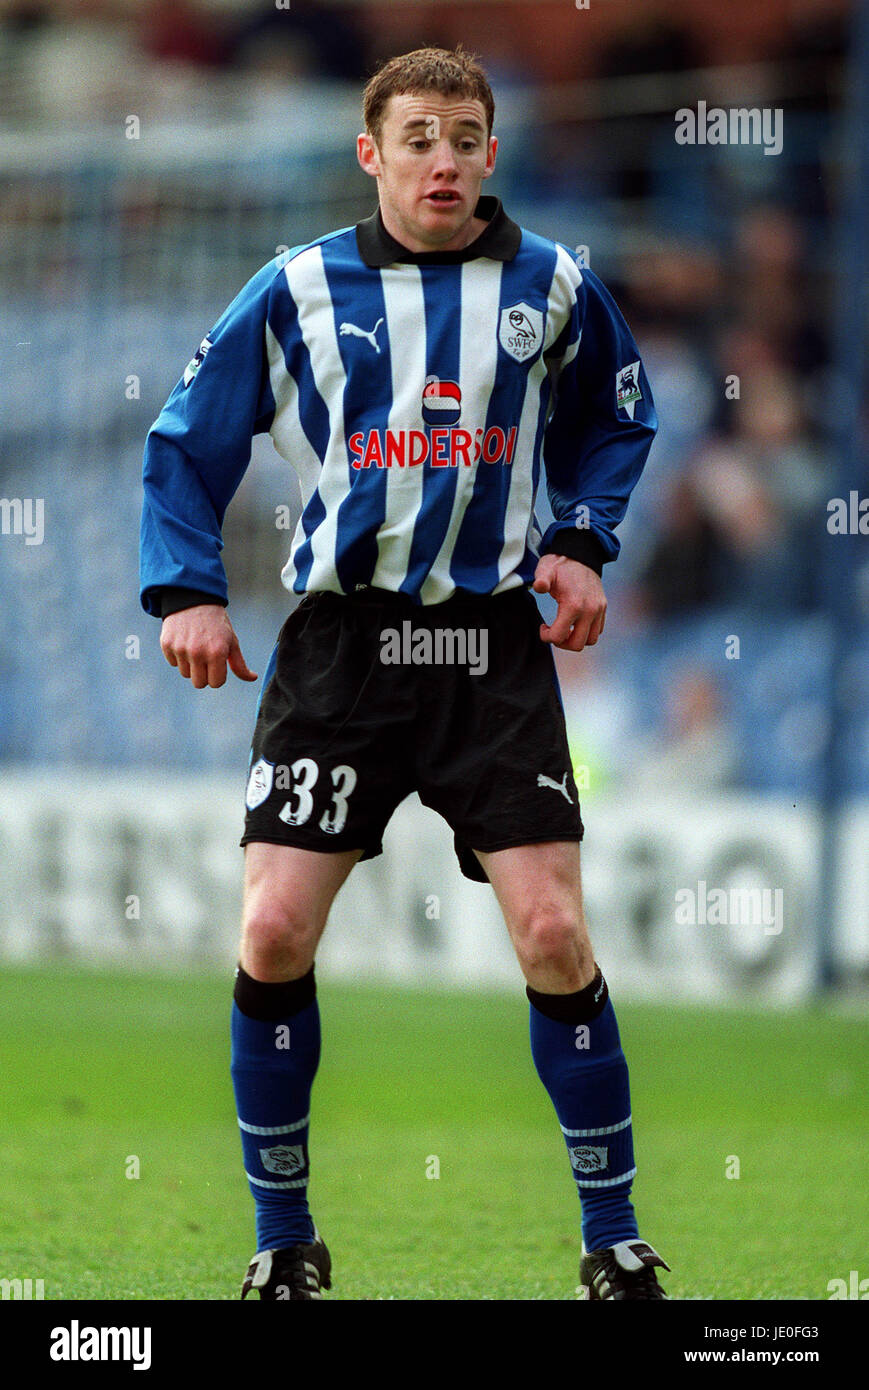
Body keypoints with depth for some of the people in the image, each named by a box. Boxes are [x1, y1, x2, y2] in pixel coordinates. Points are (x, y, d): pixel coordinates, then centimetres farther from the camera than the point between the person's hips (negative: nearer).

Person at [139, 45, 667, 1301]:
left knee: (554, 936, -9)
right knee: (274, 932, -9)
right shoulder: (301, 289, 1)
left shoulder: (551, 288, 3)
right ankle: (284, 1238, 8)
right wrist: (187, 591, -4)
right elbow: (186, 443, 8)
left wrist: (582, 541, 5)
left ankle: (614, 1240, 6)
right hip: (341, 640, 0)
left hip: (492, 642, 0)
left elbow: (616, 422, 21)